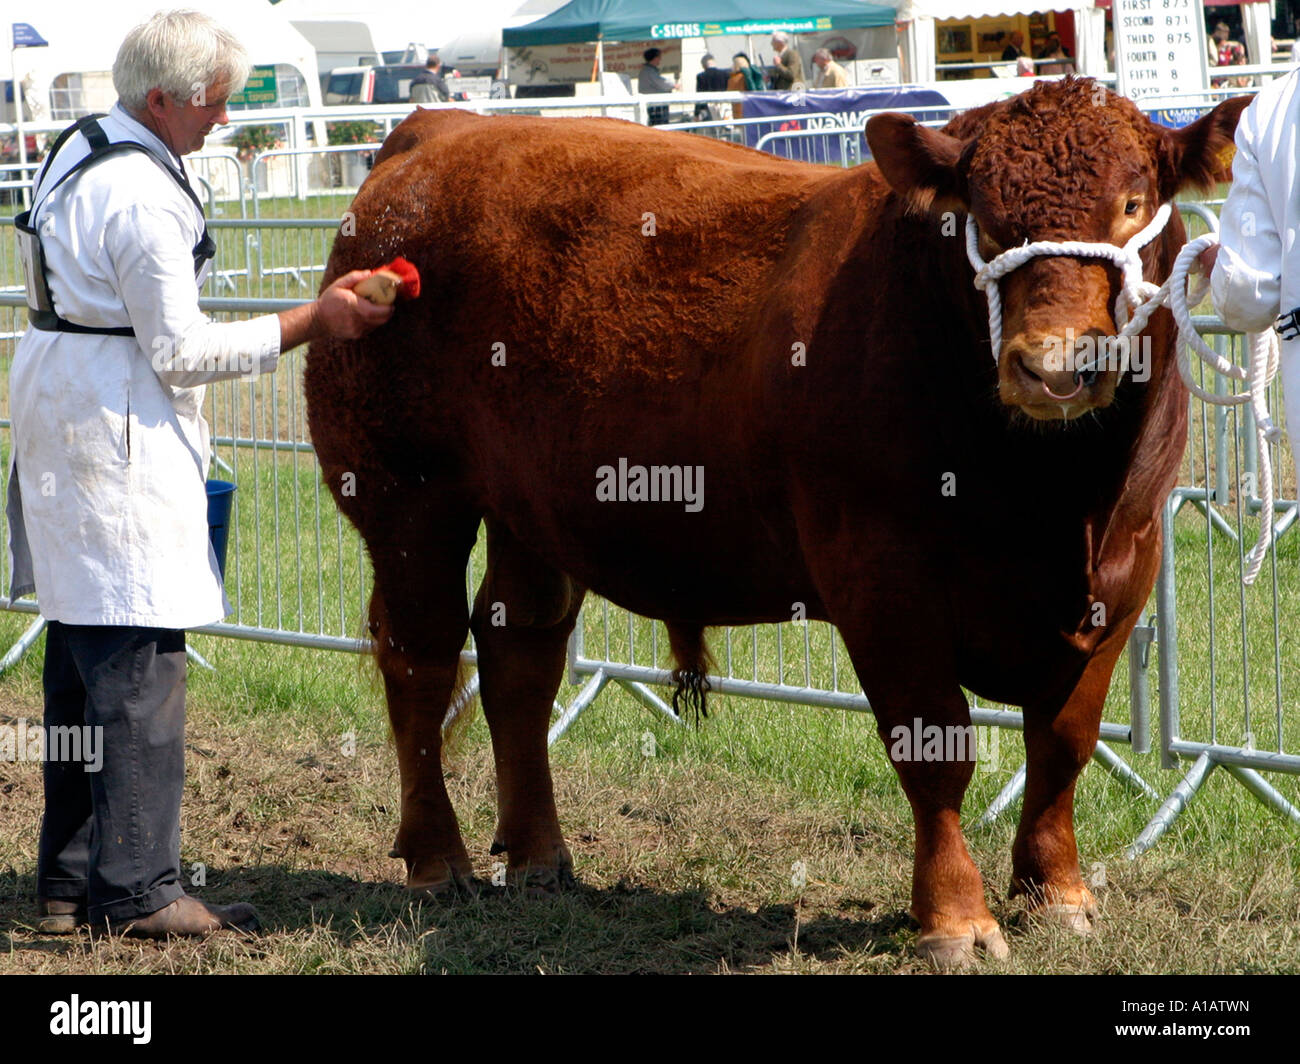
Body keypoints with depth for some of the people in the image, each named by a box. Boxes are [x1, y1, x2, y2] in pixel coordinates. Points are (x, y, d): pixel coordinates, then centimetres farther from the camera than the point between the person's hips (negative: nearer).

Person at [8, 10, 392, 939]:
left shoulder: (78, 150, 12)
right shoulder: (143, 198, -20)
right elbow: (185, 351, -18)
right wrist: (312, 322, -11)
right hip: (119, 436, -10)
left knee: (80, 663, 13)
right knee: (141, 664, -7)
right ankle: (138, 890, -5)